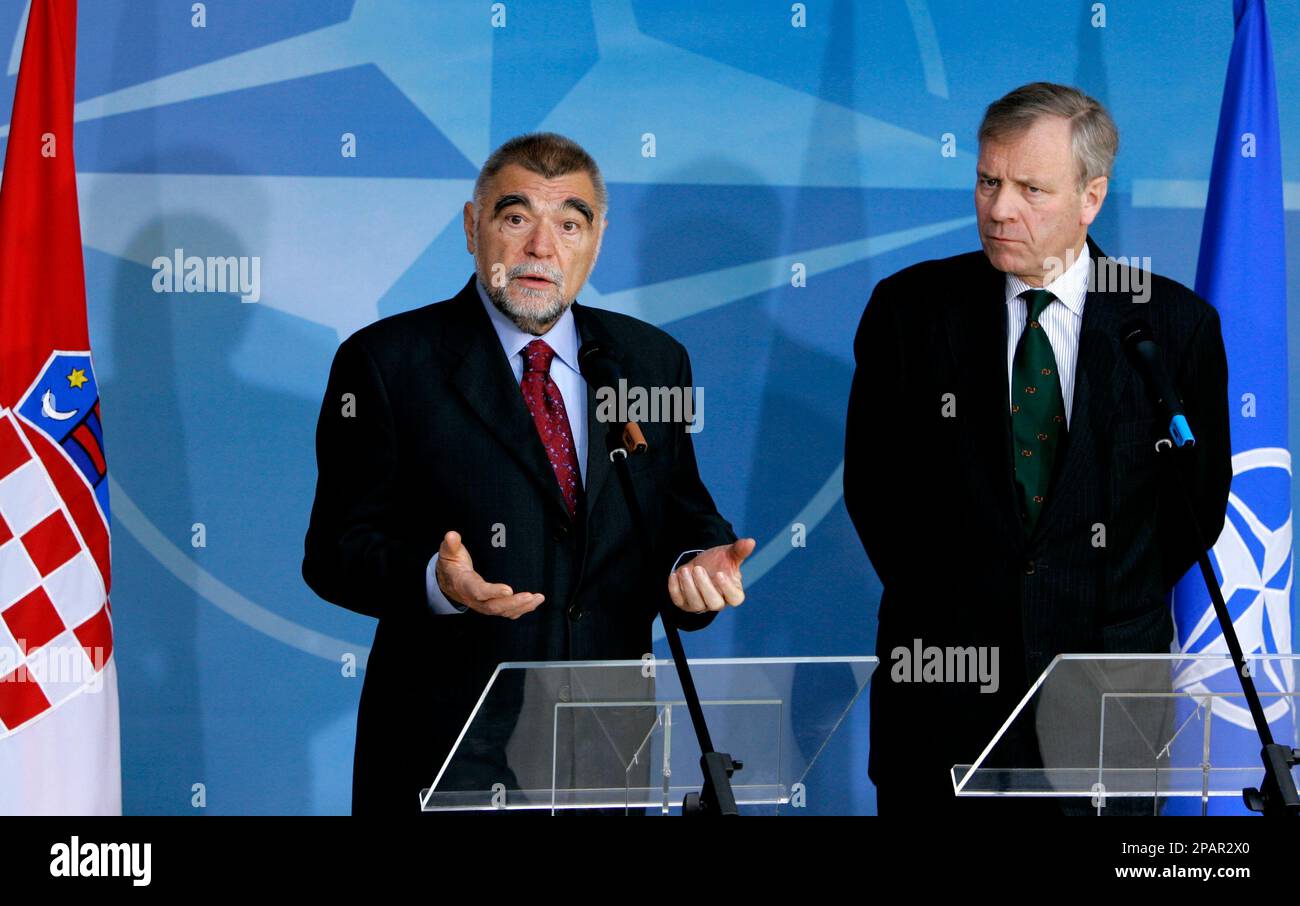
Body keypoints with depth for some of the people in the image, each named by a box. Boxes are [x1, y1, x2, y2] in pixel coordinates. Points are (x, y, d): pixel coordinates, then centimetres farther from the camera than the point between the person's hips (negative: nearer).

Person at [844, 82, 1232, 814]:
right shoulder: (909, 308, -1)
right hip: (940, 684, 0)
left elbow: (1199, 500, 7)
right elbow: (871, 481, 6)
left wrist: (1114, 611, 6)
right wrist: (945, 608, 4)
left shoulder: (1177, 325, -2)